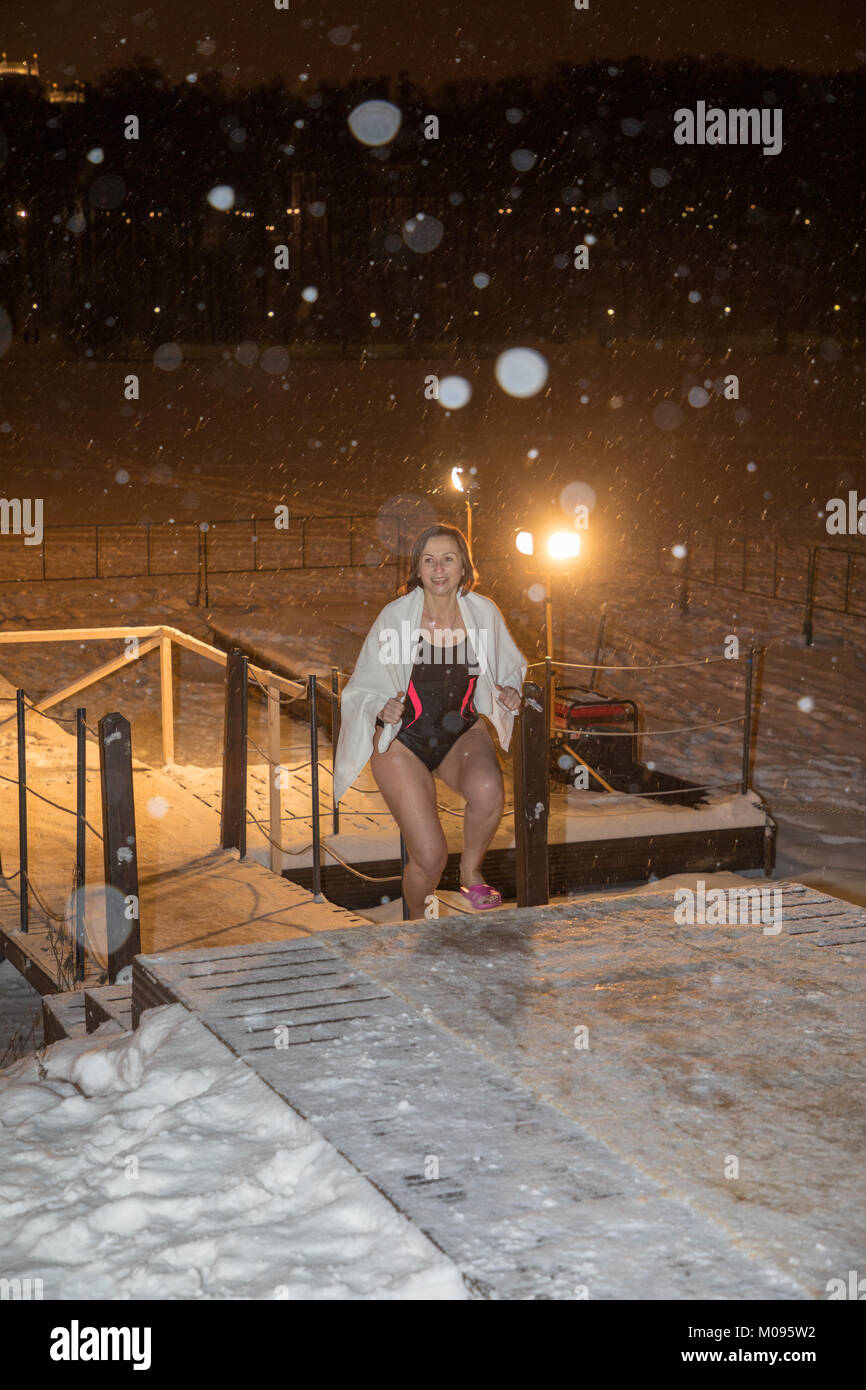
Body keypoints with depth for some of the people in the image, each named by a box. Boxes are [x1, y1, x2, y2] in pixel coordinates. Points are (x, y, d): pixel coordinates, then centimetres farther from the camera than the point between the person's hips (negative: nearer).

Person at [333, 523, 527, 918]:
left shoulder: (483, 612, -3)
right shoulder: (395, 616, -10)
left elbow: (511, 668, 15)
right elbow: (363, 688, -3)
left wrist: (511, 691, -7)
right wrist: (381, 708, -24)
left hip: (463, 734, 2)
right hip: (402, 741, -2)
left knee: (487, 790, -34)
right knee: (429, 855, -14)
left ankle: (471, 870, -2)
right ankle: (418, 922, 19)